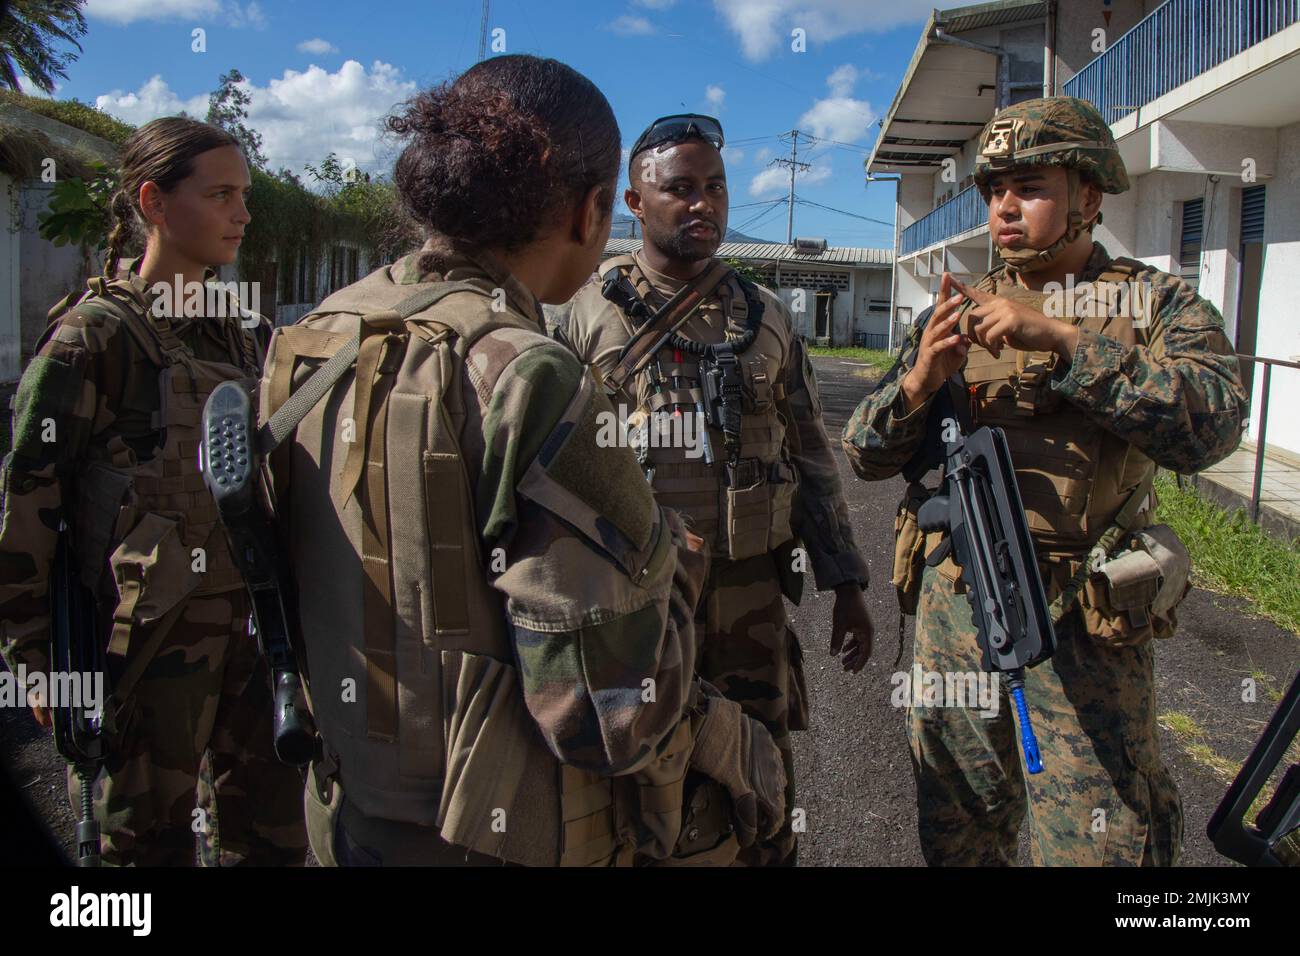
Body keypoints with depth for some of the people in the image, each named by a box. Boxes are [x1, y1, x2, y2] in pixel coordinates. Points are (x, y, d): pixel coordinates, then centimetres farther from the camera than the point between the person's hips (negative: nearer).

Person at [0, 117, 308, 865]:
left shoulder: (241, 330, 10)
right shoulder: (96, 333, -9)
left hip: (249, 625, 6)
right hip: (152, 636, -6)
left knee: (274, 831, 15)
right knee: (150, 840, 10)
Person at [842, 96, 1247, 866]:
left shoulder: (1159, 304, 0)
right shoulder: (957, 310, 8)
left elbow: (1211, 425, -20)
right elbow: (868, 454, 4)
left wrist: (1061, 337, -25)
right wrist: (919, 380, -16)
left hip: (1087, 625, -3)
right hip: (956, 606, 3)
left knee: (1101, 844, 5)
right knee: (956, 834, 17)